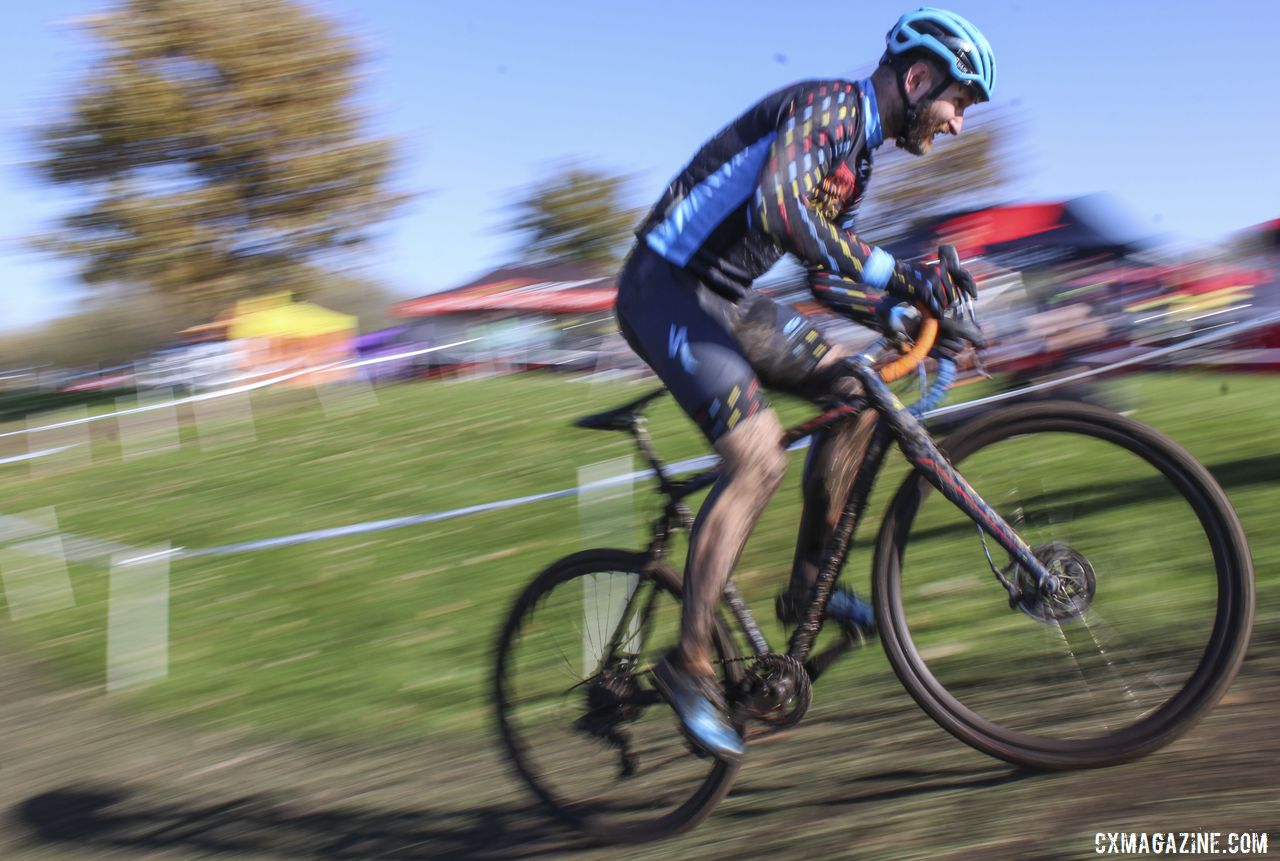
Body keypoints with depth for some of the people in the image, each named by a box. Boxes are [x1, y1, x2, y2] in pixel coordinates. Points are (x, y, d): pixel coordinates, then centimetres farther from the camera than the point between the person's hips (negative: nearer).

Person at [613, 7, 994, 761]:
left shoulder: (857, 154, 16)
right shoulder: (829, 106, -14)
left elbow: (829, 276, 18)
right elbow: (779, 209, -33)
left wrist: (912, 315, 3)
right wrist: (901, 276, -31)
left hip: (723, 298, 10)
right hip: (665, 287, -10)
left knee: (855, 391, 1)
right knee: (759, 458, -23)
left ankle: (807, 584, 8)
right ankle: (690, 663, -12)